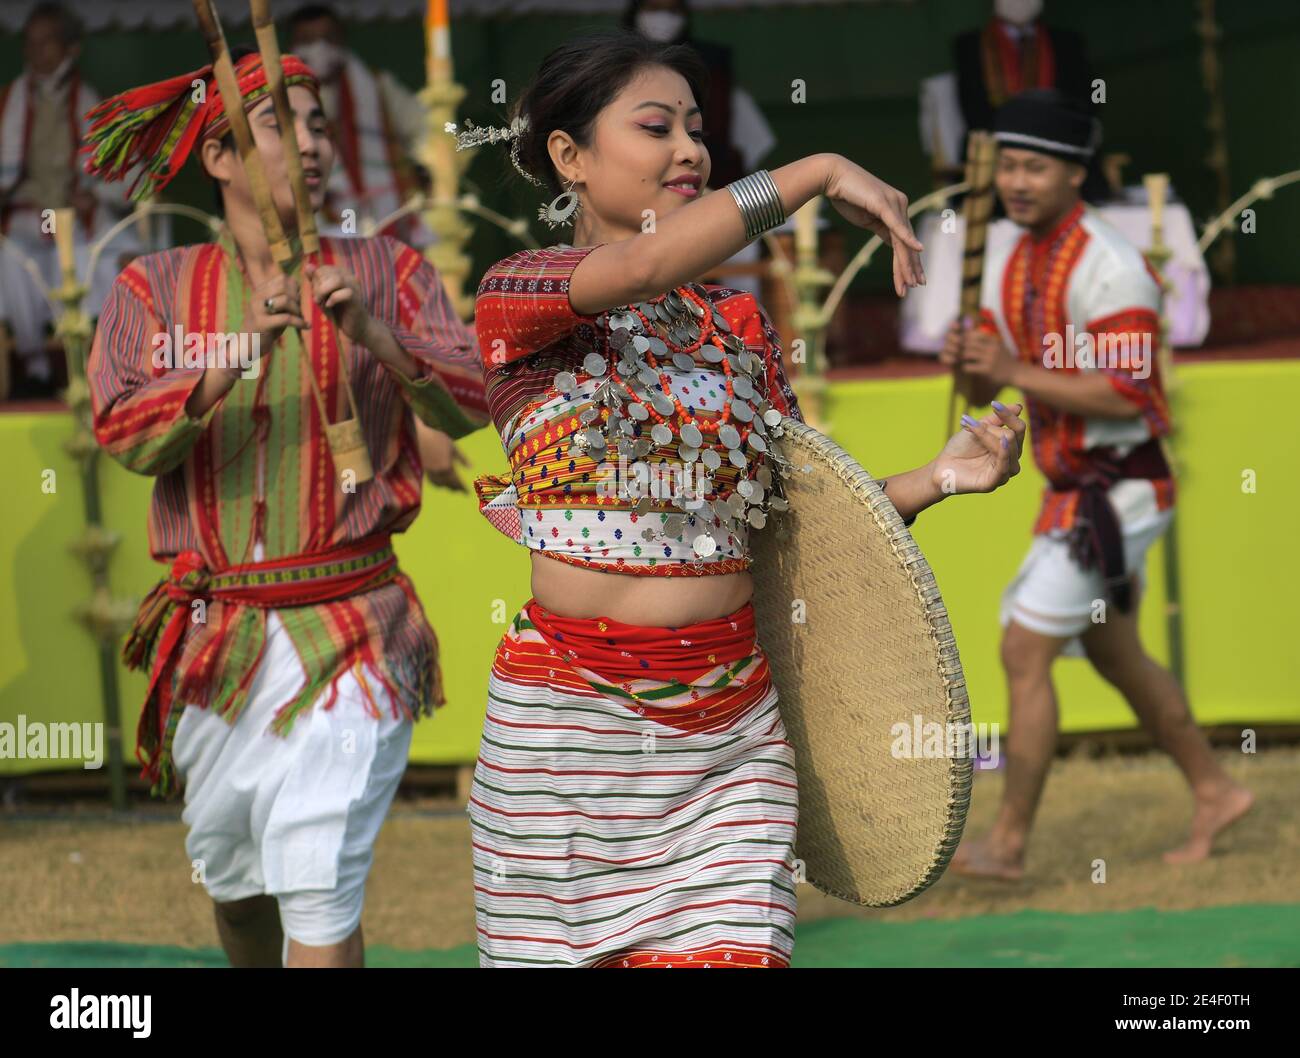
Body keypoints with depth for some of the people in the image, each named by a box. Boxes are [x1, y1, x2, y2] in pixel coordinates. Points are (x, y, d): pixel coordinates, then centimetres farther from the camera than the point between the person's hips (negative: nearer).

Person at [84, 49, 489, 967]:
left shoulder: (385, 272, 6)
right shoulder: (155, 289, 8)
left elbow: (470, 405, -6)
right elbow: (125, 433, -7)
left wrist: (371, 332, -22)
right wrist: (239, 356, -22)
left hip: (347, 631, -2)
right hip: (217, 636, 2)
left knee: (319, 887, -15)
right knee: (235, 881, 15)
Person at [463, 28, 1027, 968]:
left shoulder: (739, 322, 12)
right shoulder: (519, 295, -4)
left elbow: (793, 510, 12)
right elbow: (645, 267, -25)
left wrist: (938, 478, -2)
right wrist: (819, 174, -21)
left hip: (732, 721, 3)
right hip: (571, 711, -3)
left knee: (733, 950, -11)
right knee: (559, 956, 4)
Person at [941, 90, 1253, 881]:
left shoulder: (1108, 267, -19)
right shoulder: (1012, 262, 8)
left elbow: (1124, 396, -25)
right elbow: (985, 389, 11)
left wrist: (1018, 371, -27)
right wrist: (968, 362, -12)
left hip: (1116, 493, -9)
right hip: (1072, 490, 9)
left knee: (1026, 652, -11)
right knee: (1113, 653, 20)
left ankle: (1009, 842, -5)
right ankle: (1213, 791, 34)